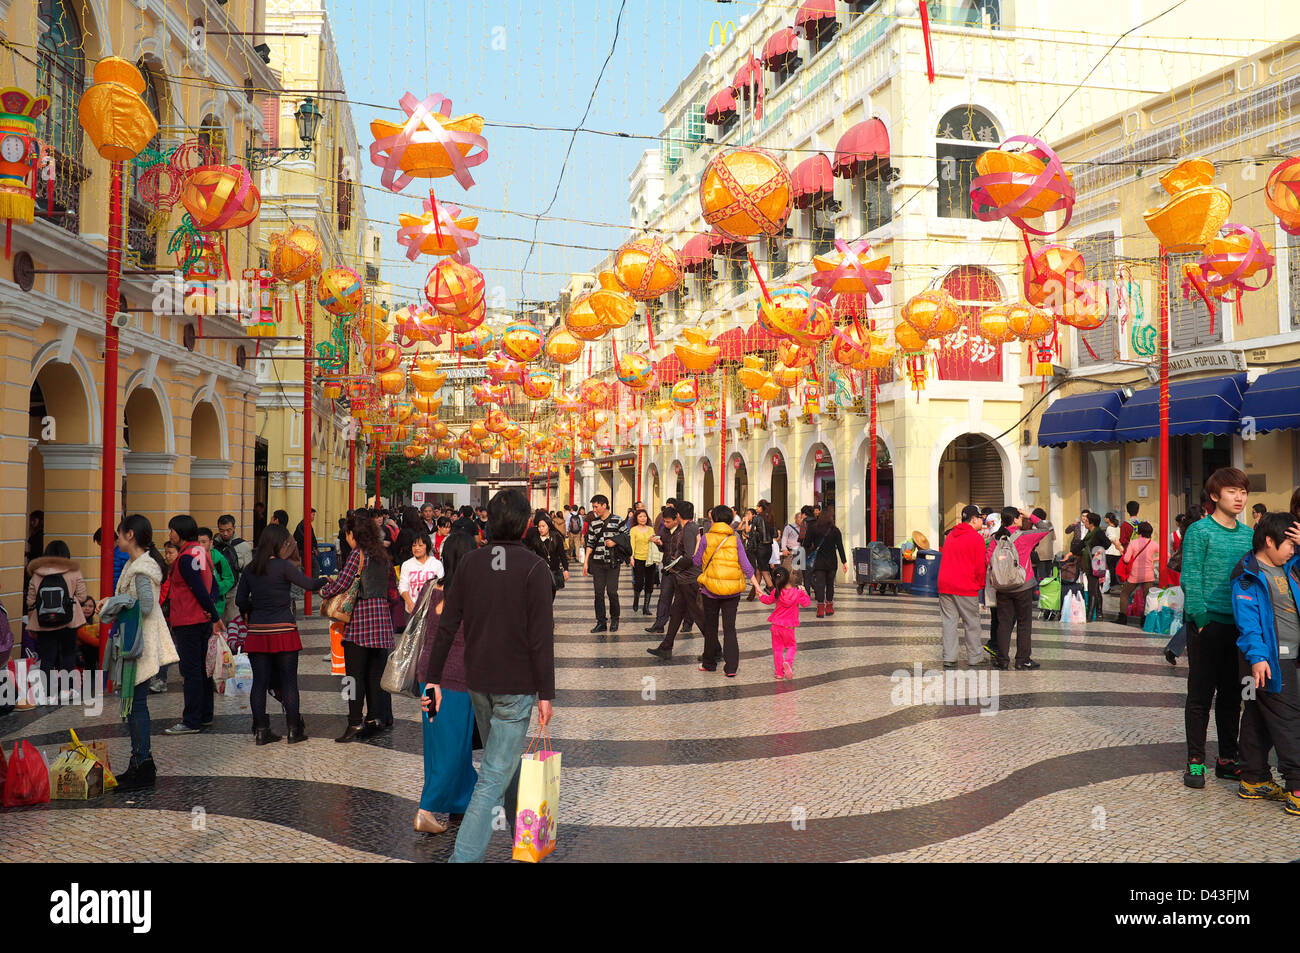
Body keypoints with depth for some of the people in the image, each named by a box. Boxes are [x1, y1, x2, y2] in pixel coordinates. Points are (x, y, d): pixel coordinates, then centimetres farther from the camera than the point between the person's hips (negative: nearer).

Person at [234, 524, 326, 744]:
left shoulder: (249, 569, 6)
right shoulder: (283, 566, -9)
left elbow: (240, 600, 9)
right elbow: (309, 584, -10)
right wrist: (325, 579, 8)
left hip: (257, 631, 4)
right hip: (283, 631, -4)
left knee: (259, 681, 8)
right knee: (289, 680, 4)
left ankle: (260, 730, 10)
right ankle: (293, 729, 8)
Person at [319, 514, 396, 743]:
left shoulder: (358, 554, -7)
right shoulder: (383, 555, 13)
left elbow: (341, 584, -12)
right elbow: (392, 589, 19)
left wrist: (324, 591, 7)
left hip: (360, 616, -7)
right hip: (382, 614, 7)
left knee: (355, 674, -3)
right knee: (375, 673, 10)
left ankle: (354, 723, -4)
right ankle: (374, 720, 13)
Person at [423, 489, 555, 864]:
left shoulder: (469, 562, 0)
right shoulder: (533, 567, -13)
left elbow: (446, 625, 1)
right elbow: (541, 637, -14)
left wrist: (434, 678, 7)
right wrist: (545, 693, -8)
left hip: (478, 684, 6)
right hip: (517, 686, -6)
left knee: (507, 761, 23)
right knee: (495, 776, -2)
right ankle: (465, 856, -6)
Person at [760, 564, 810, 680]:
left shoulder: (776, 592, -8)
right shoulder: (797, 592, -13)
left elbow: (768, 601, 11)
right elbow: (806, 603, 0)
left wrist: (761, 595, 30)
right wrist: (804, 593, 14)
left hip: (776, 626, 1)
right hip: (789, 627, -1)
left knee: (777, 649, 12)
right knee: (791, 646, 17)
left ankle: (779, 672, 11)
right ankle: (788, 662, -12)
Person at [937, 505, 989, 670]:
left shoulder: (950, 535, 14)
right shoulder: (976, 538, -7)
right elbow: (980, 566, -7)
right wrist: (981, 584, 7)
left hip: (945, 585, 6)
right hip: (966, 588, -6)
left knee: (949, 621, 6)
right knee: (972, 622, 6)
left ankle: (949, 658, 4)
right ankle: (974, 658, 13)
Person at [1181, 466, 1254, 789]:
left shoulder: (1248, 534, 11)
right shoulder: (1199, 531, -7)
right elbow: (1190, 579, -11)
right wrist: (1201, 618, -15)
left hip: (1239, 626, 5)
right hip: (1207, 625, -5)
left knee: (1232, 695, 13)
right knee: (1201, 695, 2)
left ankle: (1227, 759, 24)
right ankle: (1195, 762, 10)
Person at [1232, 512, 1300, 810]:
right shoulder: (1248, 576, -13)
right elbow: (1247, 619, -18)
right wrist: (1256, 656, -26)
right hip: (1267, 660, -9)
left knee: (1258, 717, 14)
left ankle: (1254, 780, 22)